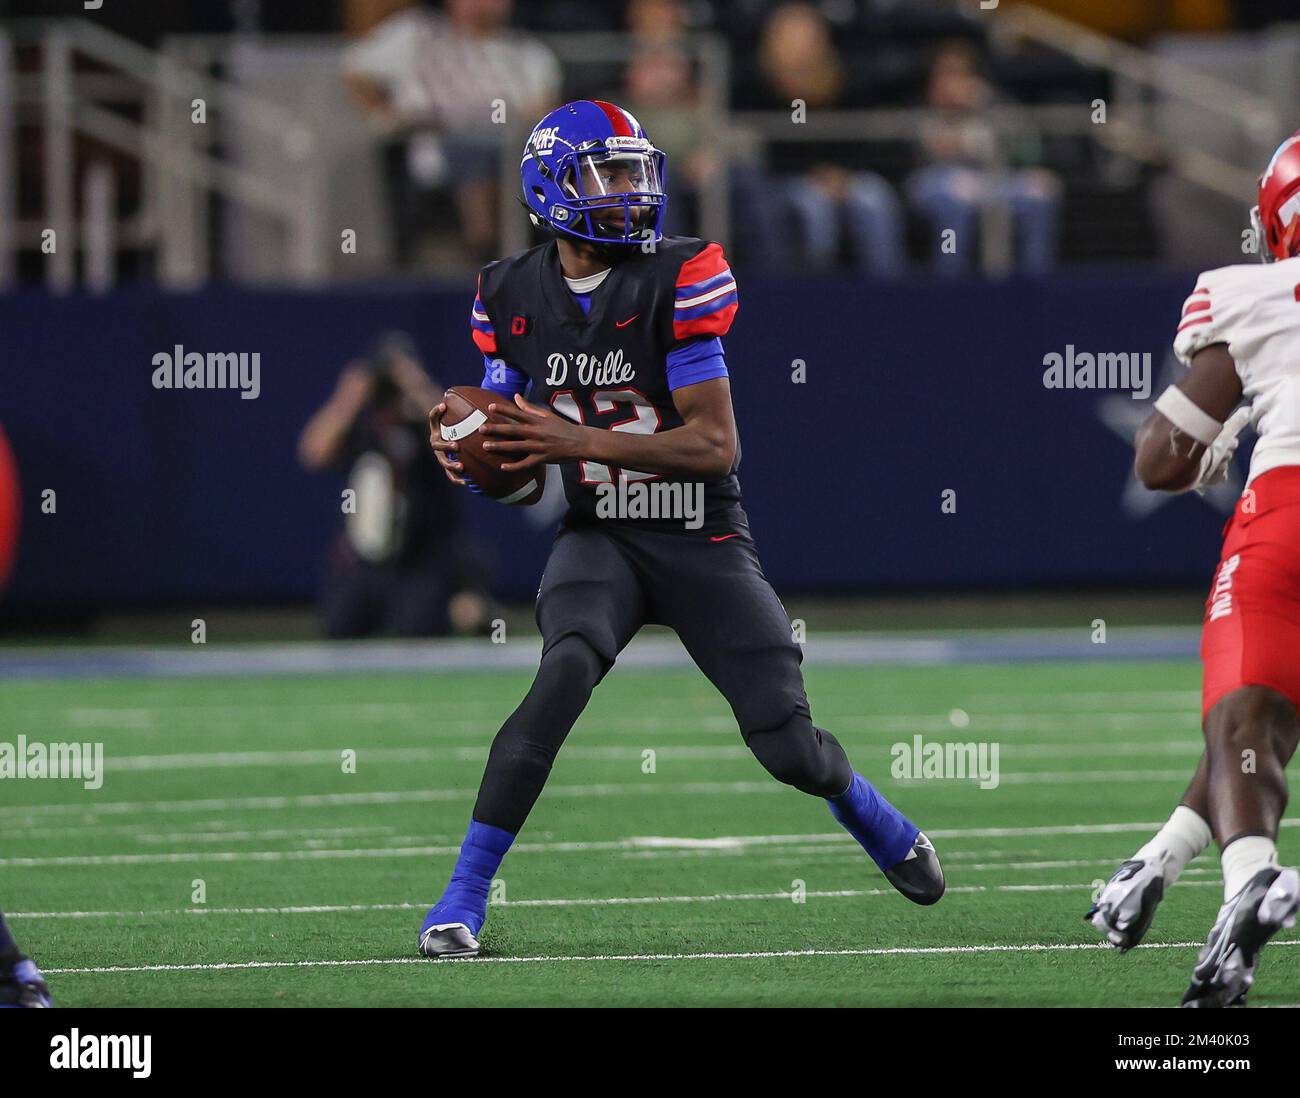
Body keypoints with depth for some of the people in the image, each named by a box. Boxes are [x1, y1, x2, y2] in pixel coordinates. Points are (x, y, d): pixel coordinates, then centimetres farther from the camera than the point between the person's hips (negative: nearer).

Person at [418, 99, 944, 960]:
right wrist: (464, 451, -12)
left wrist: (578, 442, -25)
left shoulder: (679, 280, -13)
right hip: (601, 539, 1)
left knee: (789, 749, -4)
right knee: (568, 668, -30)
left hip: (705, 544, -1)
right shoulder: (515, 296, 1)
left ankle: (875, 818, 34)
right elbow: (511, 432, 12)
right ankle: (464, 897, -27)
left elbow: (717, 443, -17)